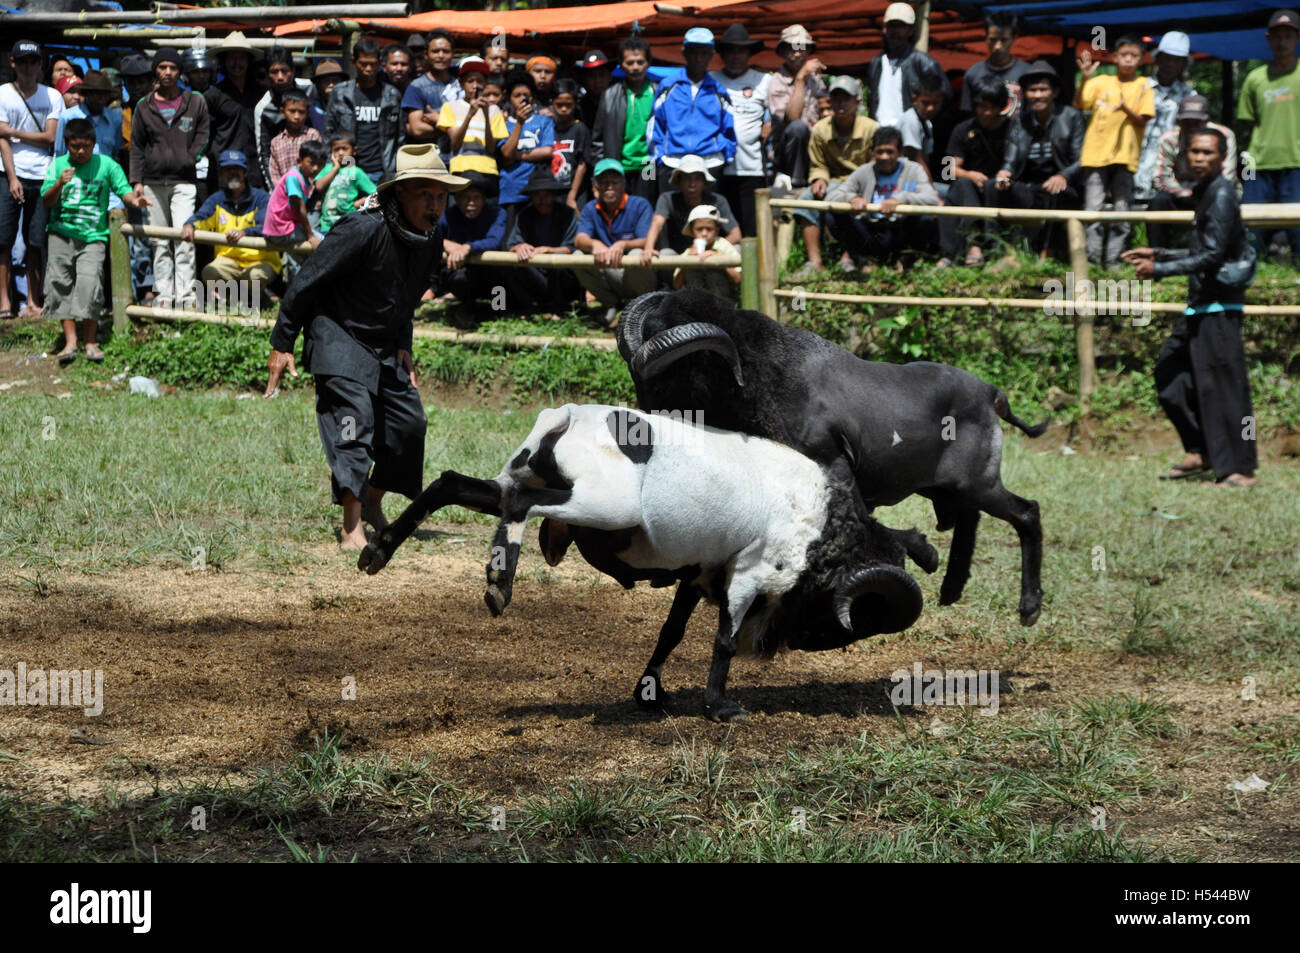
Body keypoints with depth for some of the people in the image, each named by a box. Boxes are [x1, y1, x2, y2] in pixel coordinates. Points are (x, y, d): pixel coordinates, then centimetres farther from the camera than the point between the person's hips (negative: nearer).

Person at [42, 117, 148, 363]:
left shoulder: (106, 165, 6)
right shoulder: (57, 165, 7)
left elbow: (122, 188, 0)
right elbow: (46, 201, 0)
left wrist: (133, 199, -22)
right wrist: (59, 184, -19)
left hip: (94, 235, -2)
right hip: (62, 232, 2)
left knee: (89, 280, -18)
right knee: (60, 280, -11)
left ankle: (90, 341, -10)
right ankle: (70, 340, -10)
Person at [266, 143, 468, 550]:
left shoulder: (431, 241, -2)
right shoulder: (364, 230, -25)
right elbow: (305, 283, -18)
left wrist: (403, 346, 8)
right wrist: (281, 345, -14)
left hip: (385, 345, 8)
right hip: (339, 338, -8)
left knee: (409, 422, 5)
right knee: (354, 423, -19)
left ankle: (373, 504, 26)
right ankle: (352, 527, -21)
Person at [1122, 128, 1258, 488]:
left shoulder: (1221, 196, -14)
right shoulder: (1205, 192, 15)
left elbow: (1212, 256, -19)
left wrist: (1159, 269, -15)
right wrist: (1158, 254, 22)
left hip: (1219, 306, -10)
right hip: (1202, 304, 10)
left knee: (1220, 385, -9)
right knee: (1169, 374, 14)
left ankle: (1240, 470, -6)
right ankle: (1201, 453, 20)